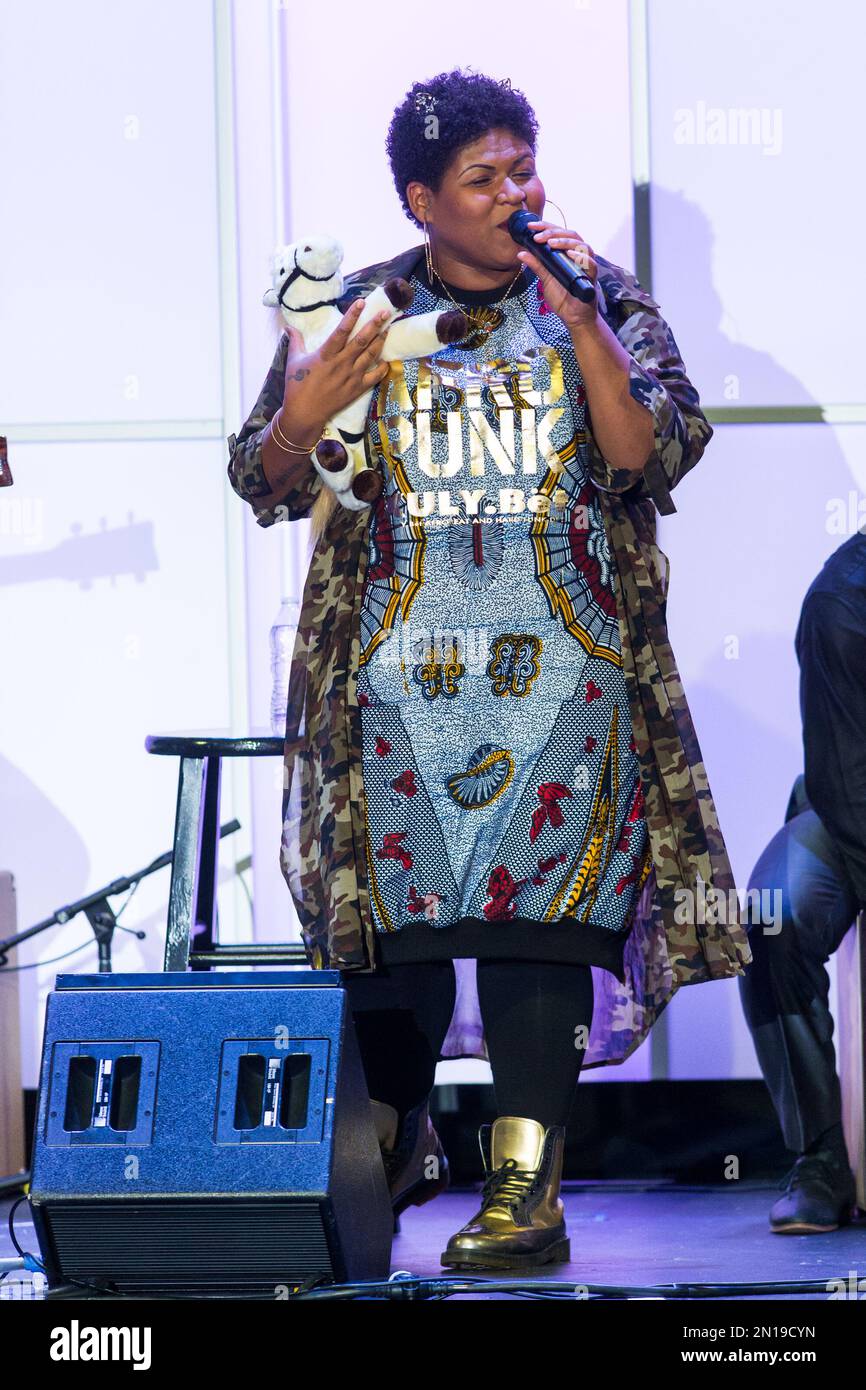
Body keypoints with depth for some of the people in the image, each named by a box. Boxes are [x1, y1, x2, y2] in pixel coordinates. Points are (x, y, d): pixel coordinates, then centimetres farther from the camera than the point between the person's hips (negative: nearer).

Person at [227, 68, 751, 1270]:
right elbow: (268, 485, 10)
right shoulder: (355, 313, 8)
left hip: (561, 669, -1)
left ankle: (525, 1191, -12)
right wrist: (302, 416, -11)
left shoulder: (605, 304, 7)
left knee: (539, 908, -11)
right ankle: (397, 1147, 21)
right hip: (400, 668, 1)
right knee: (390, 900, 0)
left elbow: (655, 456, -6)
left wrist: (578, 319, -14)